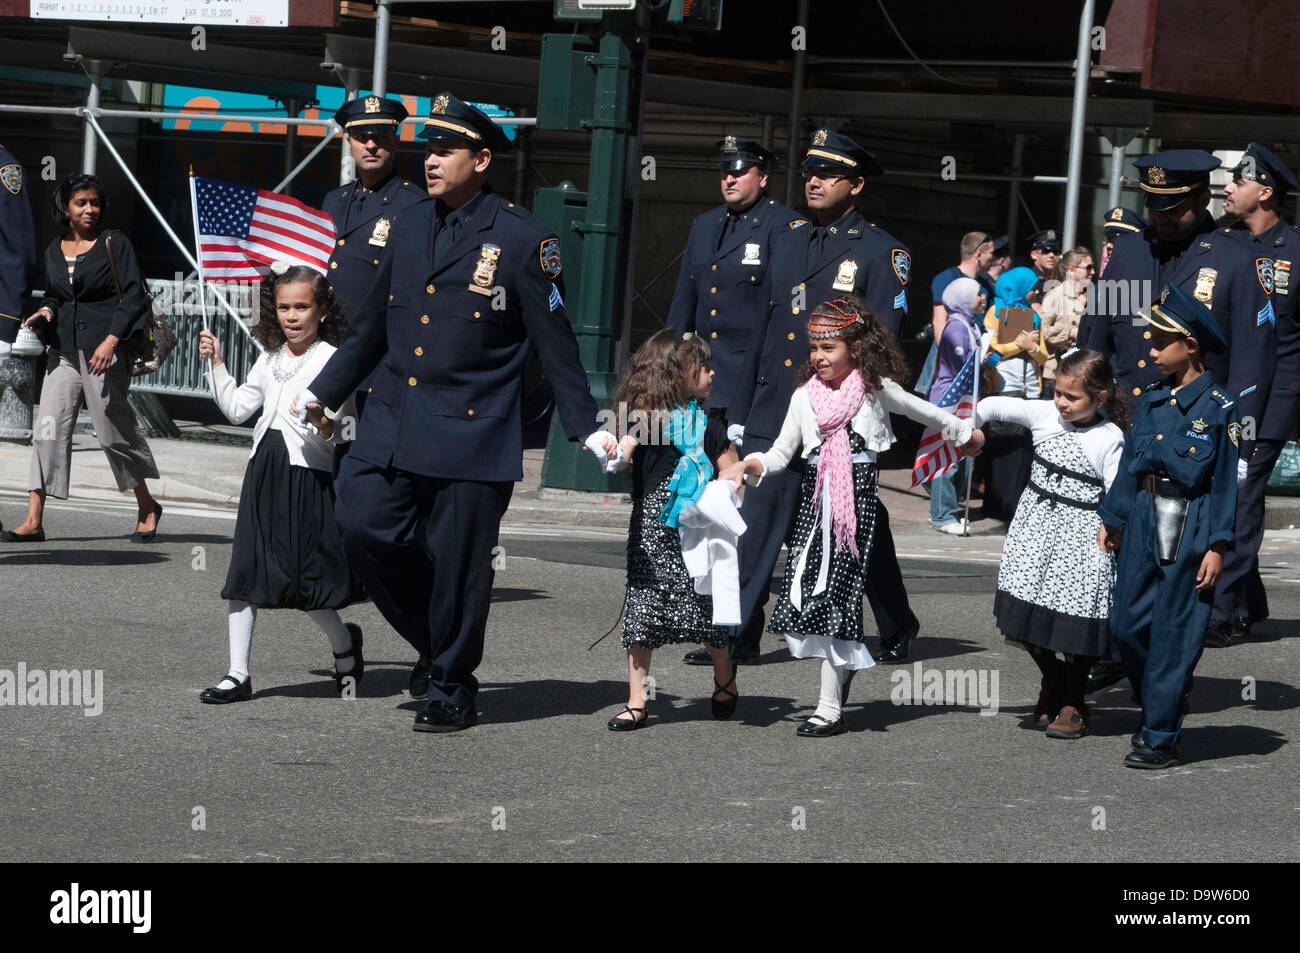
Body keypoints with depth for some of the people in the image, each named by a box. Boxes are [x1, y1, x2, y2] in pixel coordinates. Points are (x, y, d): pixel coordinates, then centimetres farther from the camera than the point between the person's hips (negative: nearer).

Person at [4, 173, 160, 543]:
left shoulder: (114, 244, 0)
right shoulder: (54, 250, 14)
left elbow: (132, 296, -6)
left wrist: (111, 340, -16)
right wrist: (45, 311, 2)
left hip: (105, 350, -5)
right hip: (64, 352, 5)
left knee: (115, 431, -1)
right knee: (49, 430, -5)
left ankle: (147, 508, 19)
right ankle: (34, 520, -8)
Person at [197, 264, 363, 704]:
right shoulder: (271, 359, 13)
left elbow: (339, 436, -10)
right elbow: (237, 407, 22)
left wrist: (326, 428, -31)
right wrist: (216, 364, 14)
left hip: (309, 474, -6)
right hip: (264, 470, 6)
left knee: (307, 581, -1)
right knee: (243, 574, 1)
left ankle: (344, 644, 28)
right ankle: (238, 674, 6)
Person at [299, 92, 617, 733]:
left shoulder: (521, 239, -5)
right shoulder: (409, 228, 12)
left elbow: (555, 343, -2)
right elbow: (371, 325, 22)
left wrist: (587, 427, -4)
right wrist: (324, 391, 23)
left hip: (472, 432, -5)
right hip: (393, 425, 5)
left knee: (457, 562, -1)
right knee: (362, 524, -9)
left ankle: (453, 689, 17)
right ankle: (433, 642, 14)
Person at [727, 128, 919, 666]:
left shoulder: (881, 252, -4)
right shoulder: (791, 243, 14)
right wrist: (741, 411, 14)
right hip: (774, 414, 5)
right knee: (758, 526, -4)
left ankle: (897, 629, 26)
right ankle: (739, 637, -2)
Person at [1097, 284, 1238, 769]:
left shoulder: (1218, 407, -8)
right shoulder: (1150, 399, 8)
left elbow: (1227, 479, -8)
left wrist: (1217, 546, -11)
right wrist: (1112, 520, 15)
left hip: (1191, 529, -6)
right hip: (1144, 522, 6)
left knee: (1174, 636, -2)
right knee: (1127, 624, 8)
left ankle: (1161, 738, 4)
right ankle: (1154, 712, 28)